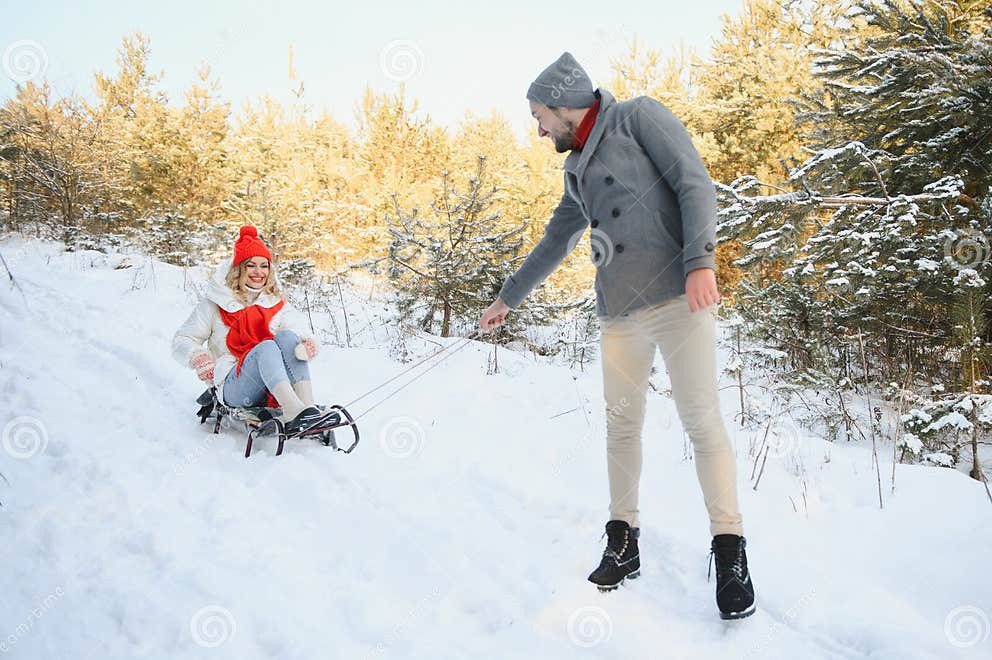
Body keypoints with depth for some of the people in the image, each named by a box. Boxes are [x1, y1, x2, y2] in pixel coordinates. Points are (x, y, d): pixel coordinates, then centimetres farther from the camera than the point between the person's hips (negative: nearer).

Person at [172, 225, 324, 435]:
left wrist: (307, 342, -16)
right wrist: (197, 358, -14)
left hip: (276, 388, 3)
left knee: (286, 337, -25)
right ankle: (295, 411, -56)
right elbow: (182, 340, 9)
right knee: (266, 346, -32)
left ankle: (308, 407, -44)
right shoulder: (216, 302, 12)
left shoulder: (277, 303, 20)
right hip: (231, 385, -3)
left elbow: (295, 331, 9)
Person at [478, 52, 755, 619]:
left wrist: (700, 260, -20)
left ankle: (730, 552, 1)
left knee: (703, 421, -6)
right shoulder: (577, 169, 23)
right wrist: (508, 299, 38)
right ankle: (624, 541, 14)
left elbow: (694, 184, -7)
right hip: (619, 312, 7)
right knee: (622, 424, 5)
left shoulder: (639, 117, 3)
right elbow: (554, 244, 32)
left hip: (678, 296, -6)